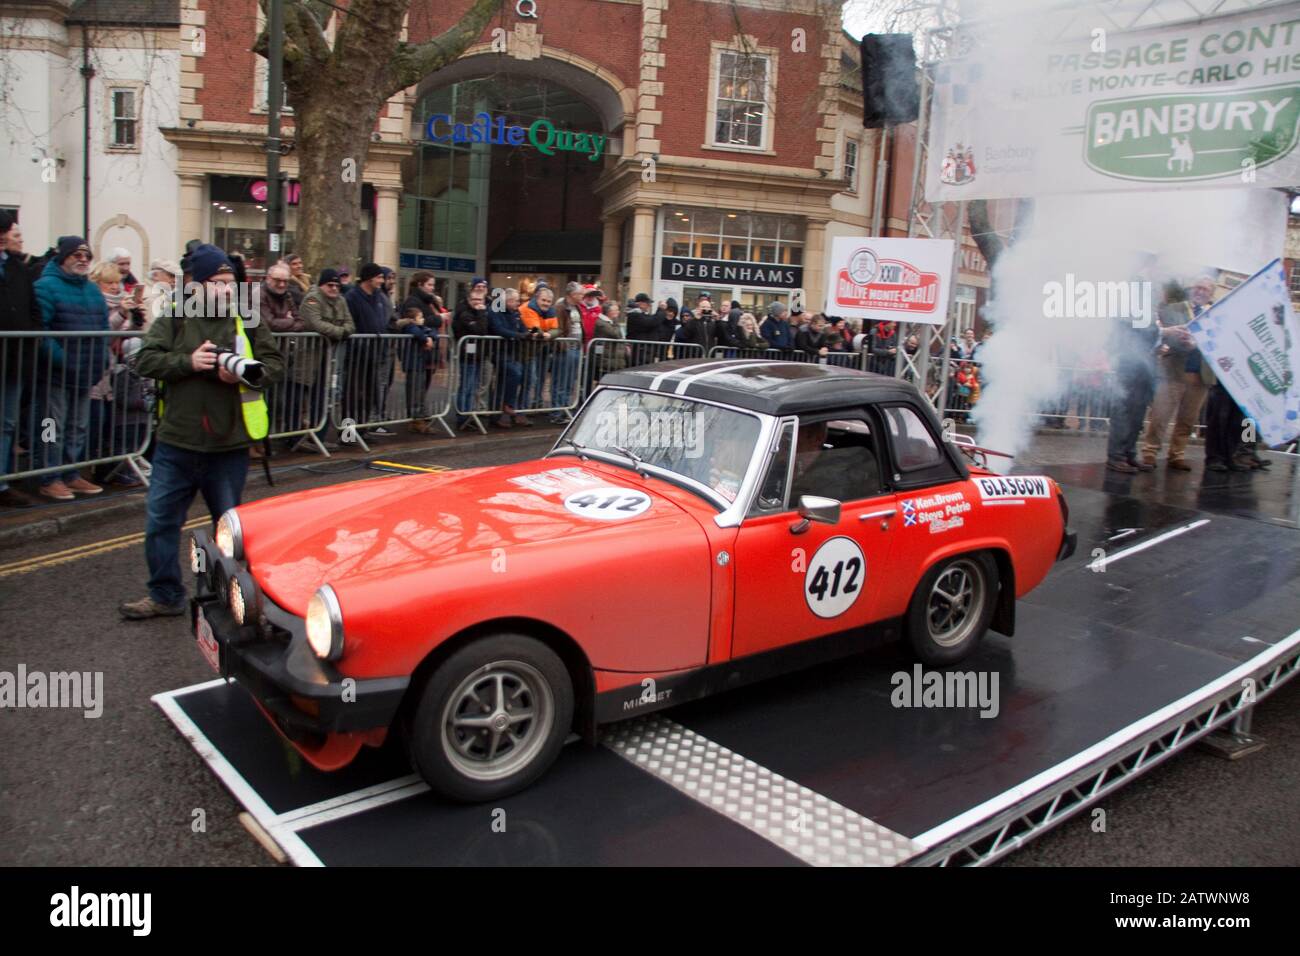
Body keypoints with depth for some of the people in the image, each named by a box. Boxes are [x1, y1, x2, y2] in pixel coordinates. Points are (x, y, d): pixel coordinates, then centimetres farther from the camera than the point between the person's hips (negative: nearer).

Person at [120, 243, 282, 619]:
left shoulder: (248, 322, 2)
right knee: (160, 521, 6)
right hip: (176, 444, 1)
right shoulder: (173, 319, 2)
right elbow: (145, 360, -5)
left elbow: (274, 364, -1)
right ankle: (165, 595, 21)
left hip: (229, 447, -1)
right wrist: (188, 363, -19)